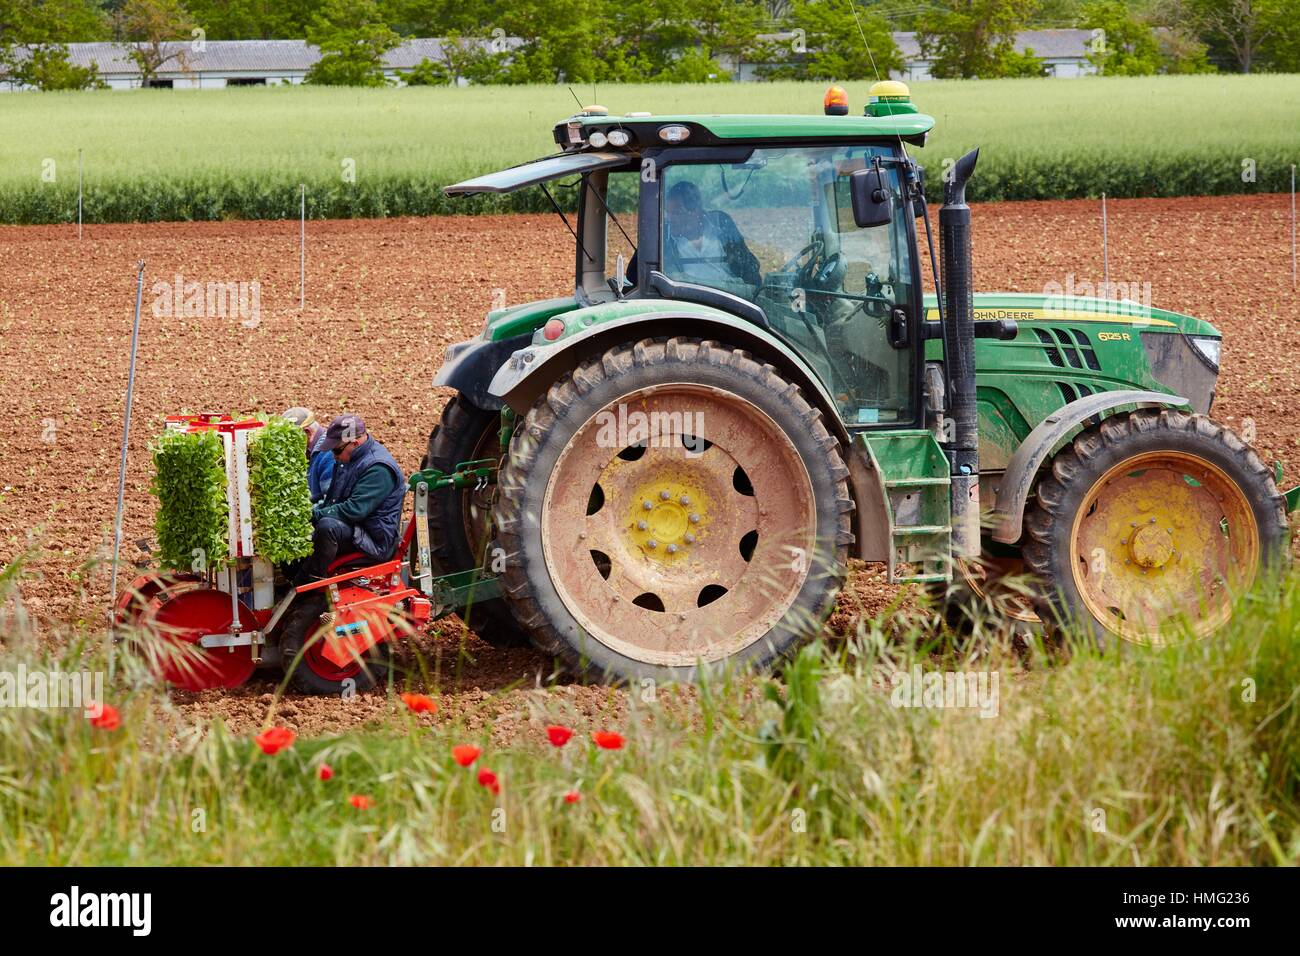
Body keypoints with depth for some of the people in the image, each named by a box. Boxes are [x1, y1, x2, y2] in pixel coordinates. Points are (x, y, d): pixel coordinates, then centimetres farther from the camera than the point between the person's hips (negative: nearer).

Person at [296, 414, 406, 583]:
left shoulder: (379, 468, -21)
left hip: (376, 541, -10)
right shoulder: (347, 459, 10)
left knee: (328, 526, -35)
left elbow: (355, 509, -28)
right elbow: (332, 498, 24)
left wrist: (316, 514, -22)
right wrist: (316, 509, 4)